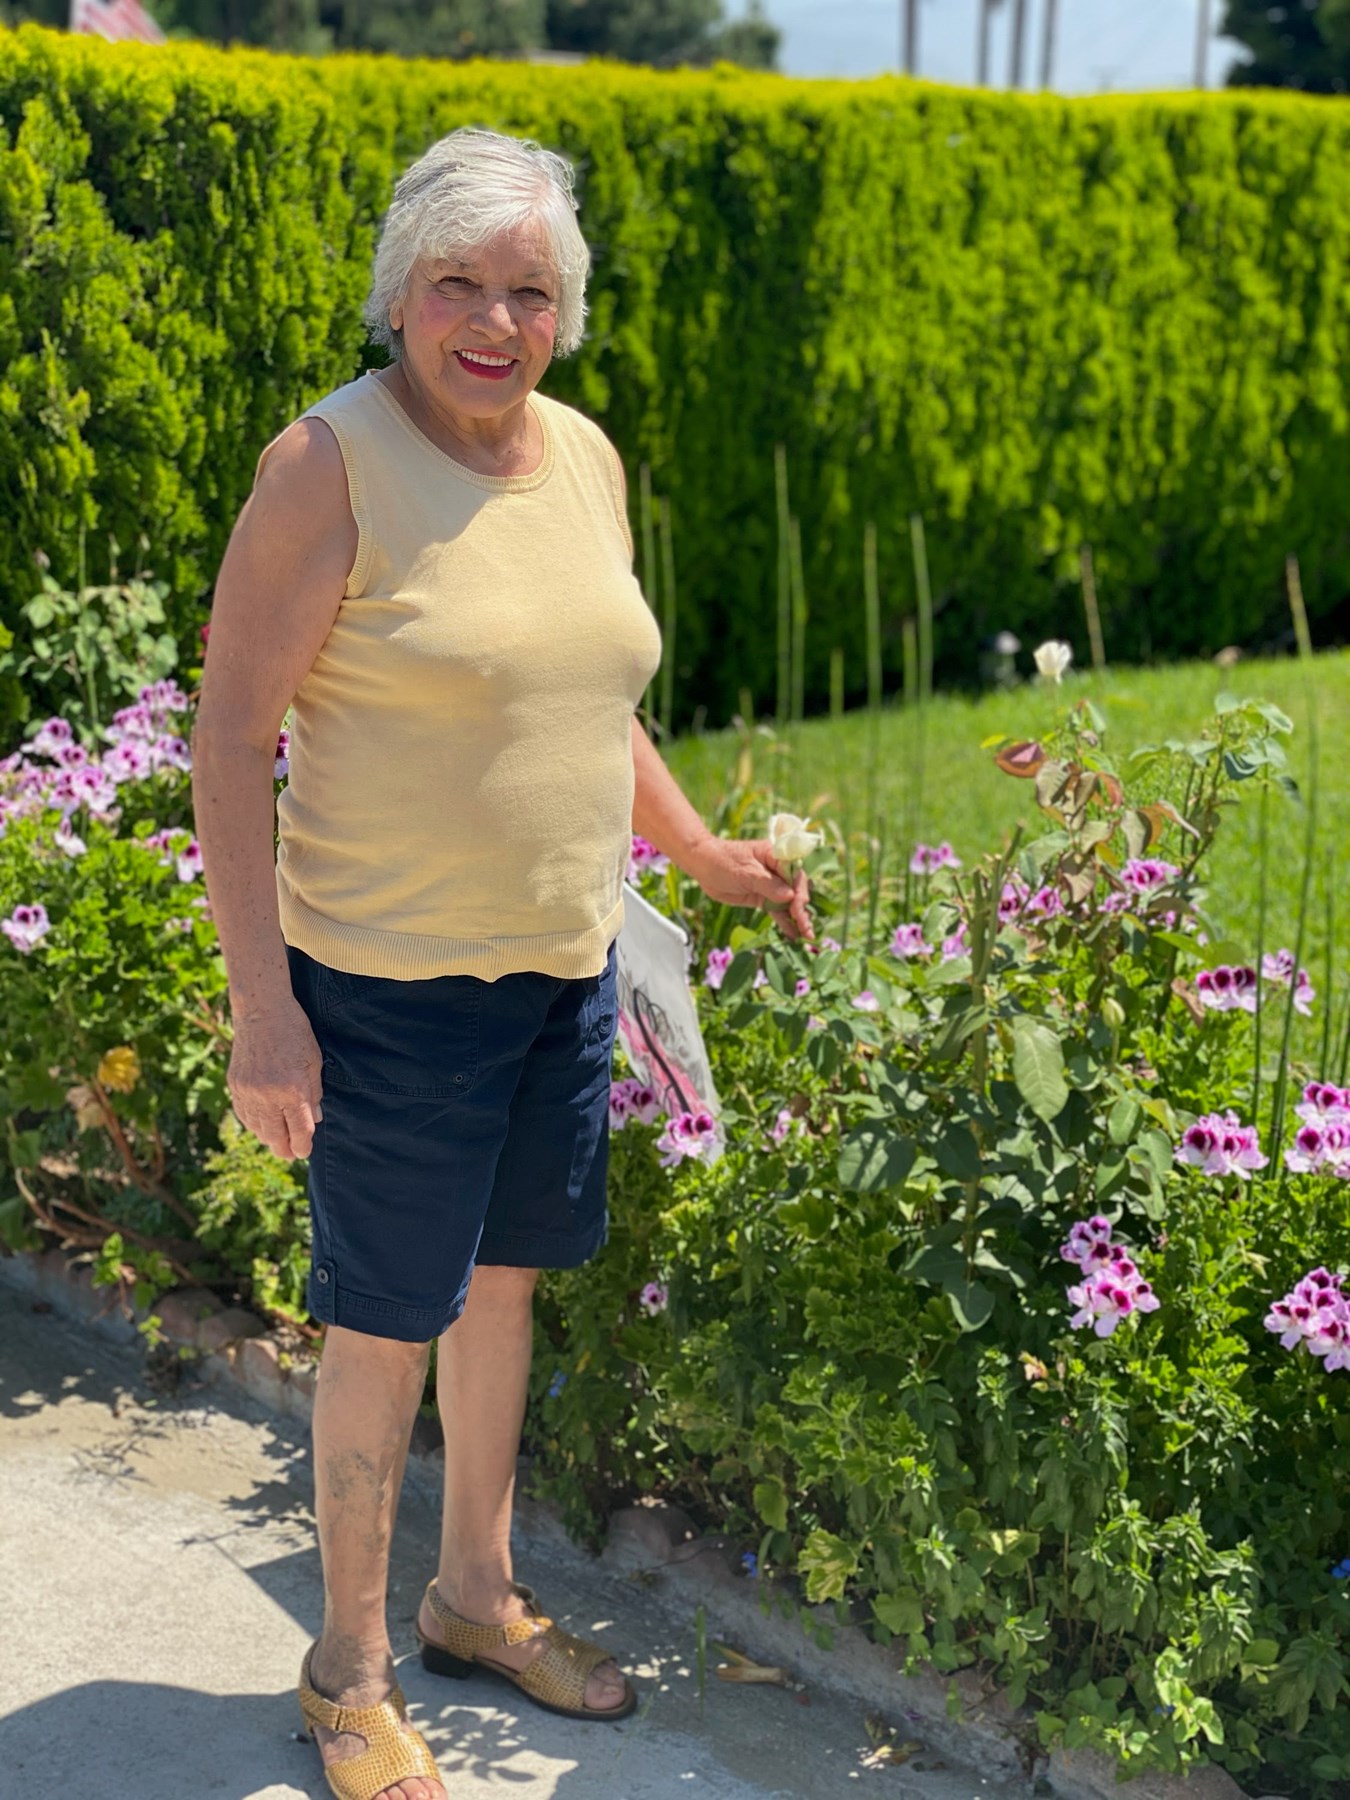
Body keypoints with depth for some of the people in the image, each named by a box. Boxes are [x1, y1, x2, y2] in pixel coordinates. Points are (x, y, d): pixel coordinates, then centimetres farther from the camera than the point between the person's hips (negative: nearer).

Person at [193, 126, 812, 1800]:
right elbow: (229, 738, -16)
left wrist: (701, 849, 20)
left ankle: (477, 1592, 39)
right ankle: (348, 1666, 24)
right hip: (392, 985, -6)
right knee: (386, 1327, 4)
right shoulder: (332, 460, -16)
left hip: (566, 967, 7)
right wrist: (262, 1005, -19)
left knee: (505, 1279, 19)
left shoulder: (584, 456, 4)